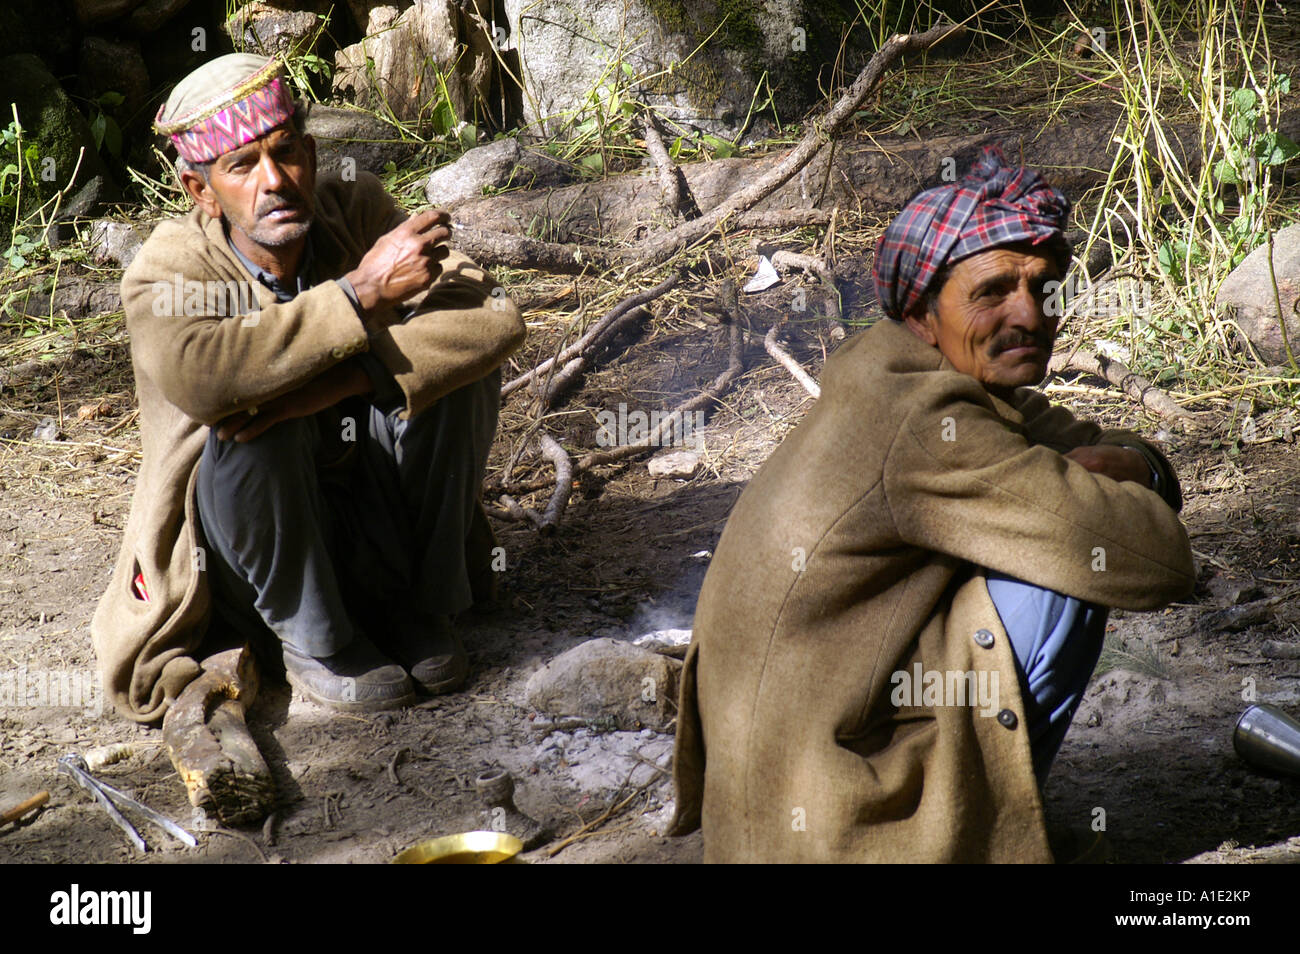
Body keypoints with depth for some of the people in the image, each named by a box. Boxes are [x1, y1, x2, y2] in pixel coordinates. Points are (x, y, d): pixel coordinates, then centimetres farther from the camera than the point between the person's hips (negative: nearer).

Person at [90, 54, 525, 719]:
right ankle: (313, 639, -9)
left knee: (456, 362, -20)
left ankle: (420, 609, -5)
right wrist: (363, 289, -35)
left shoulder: (354, 208, -8)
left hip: (383, 518, 3)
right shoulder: (167, 271, -15)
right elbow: (199, 373, -40)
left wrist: (339, 381, -33)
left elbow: (496, 318, -21)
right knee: (251, 428, -33)